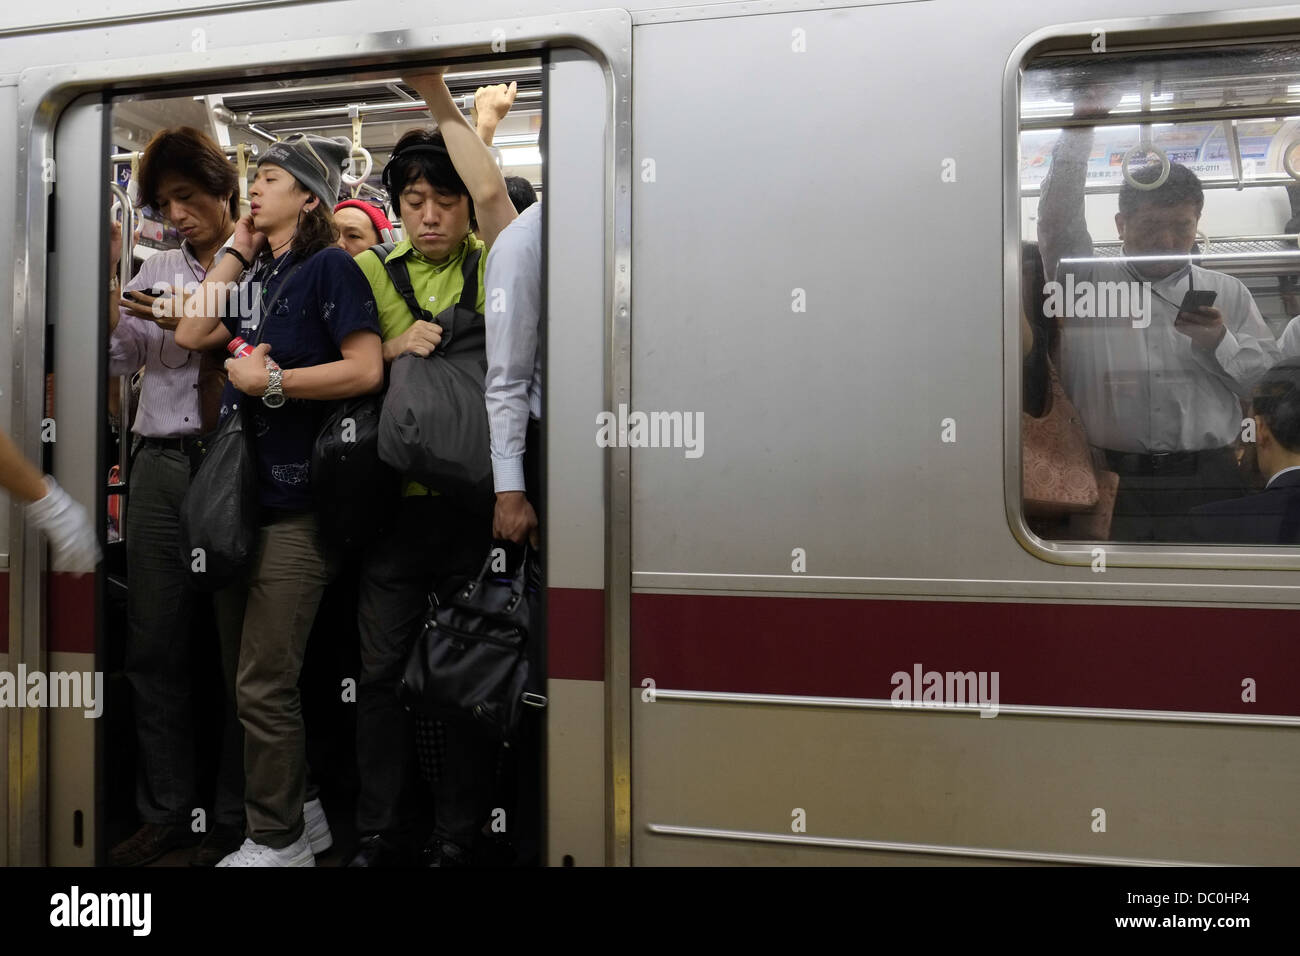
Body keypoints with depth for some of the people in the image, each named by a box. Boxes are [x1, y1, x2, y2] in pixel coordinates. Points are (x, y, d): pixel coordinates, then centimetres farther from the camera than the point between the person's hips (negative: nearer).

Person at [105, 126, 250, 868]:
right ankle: (166, 814, 21)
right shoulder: (157, 270, 17)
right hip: (161, 465, 6)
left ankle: (233, 821, 14)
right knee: (154, 644, 8)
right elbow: (119, 359, 15)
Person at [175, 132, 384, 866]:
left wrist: (269, 381, -13)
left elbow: (366, 369, -18)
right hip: (245, 496, 9)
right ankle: (302, 810, 30)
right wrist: (236, 252, 12)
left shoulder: (329, 267, -7)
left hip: (297, 505, -9)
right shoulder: (262, 279, 17)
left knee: (264, 686, -5)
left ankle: (278, 841, 12)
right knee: (257, 675, 15)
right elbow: (192, 335, 13)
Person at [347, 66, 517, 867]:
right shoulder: (371, 271, 11)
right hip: (396, 500, 2)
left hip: (479, 500, -2)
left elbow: (493, 191, -14)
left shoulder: (490, 265, 4)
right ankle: (383, 837, 21)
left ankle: (461, 839, 20)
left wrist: (439, 96, -8)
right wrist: (393, 345, -10)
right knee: (383, 672, 7)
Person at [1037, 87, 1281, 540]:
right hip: (1110, 481, -1)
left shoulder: (1228, 293, 16)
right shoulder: (1088, 281, 11)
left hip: (1207, 484, 2)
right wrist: (1079, 128, -8)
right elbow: (1058, 219, -3)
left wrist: (1222, 344, -6)